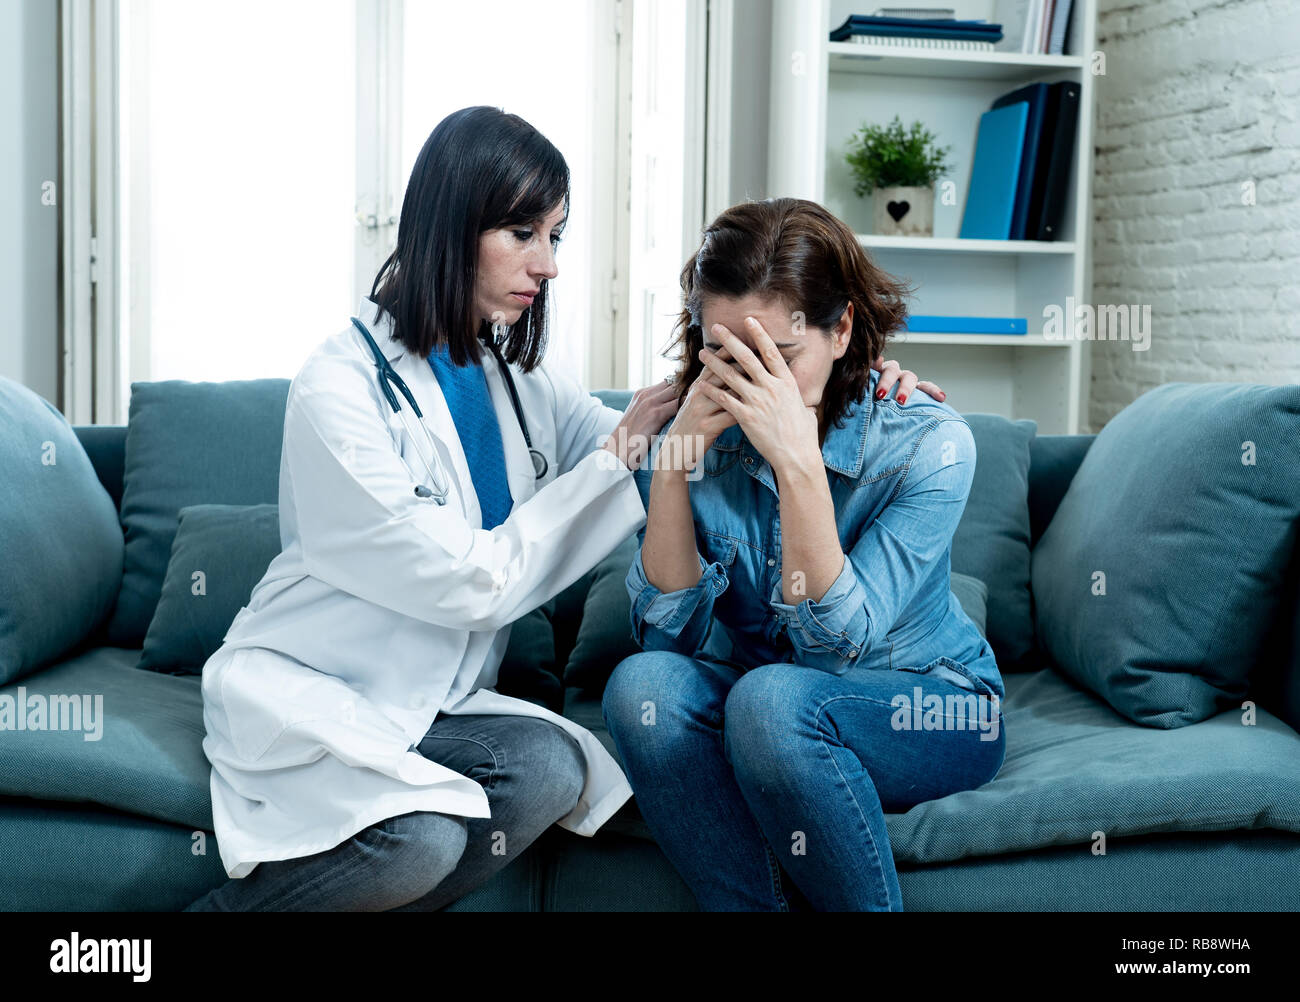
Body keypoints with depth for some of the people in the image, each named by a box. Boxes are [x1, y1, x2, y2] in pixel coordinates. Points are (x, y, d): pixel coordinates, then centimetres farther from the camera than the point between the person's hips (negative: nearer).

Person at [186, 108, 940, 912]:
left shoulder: (517, 375, 5)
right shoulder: (339, 390, -17)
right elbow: (470, 586, -19)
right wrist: (617, 456, -15)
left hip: (431, 702, 6)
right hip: (300, 692, -6)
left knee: (549, 769, -25)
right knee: (418, 839, -33)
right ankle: (226, 904, -6)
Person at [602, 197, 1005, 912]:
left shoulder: (928, 442, -19)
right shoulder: (701, 434, -9)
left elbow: (837, 645, -25)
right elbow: (667, 634, -15)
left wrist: (799, 462, -35)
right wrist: (674, 459, -25)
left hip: (934, 712, -3)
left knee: (771, 699, -34)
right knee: (643, 684, -27)